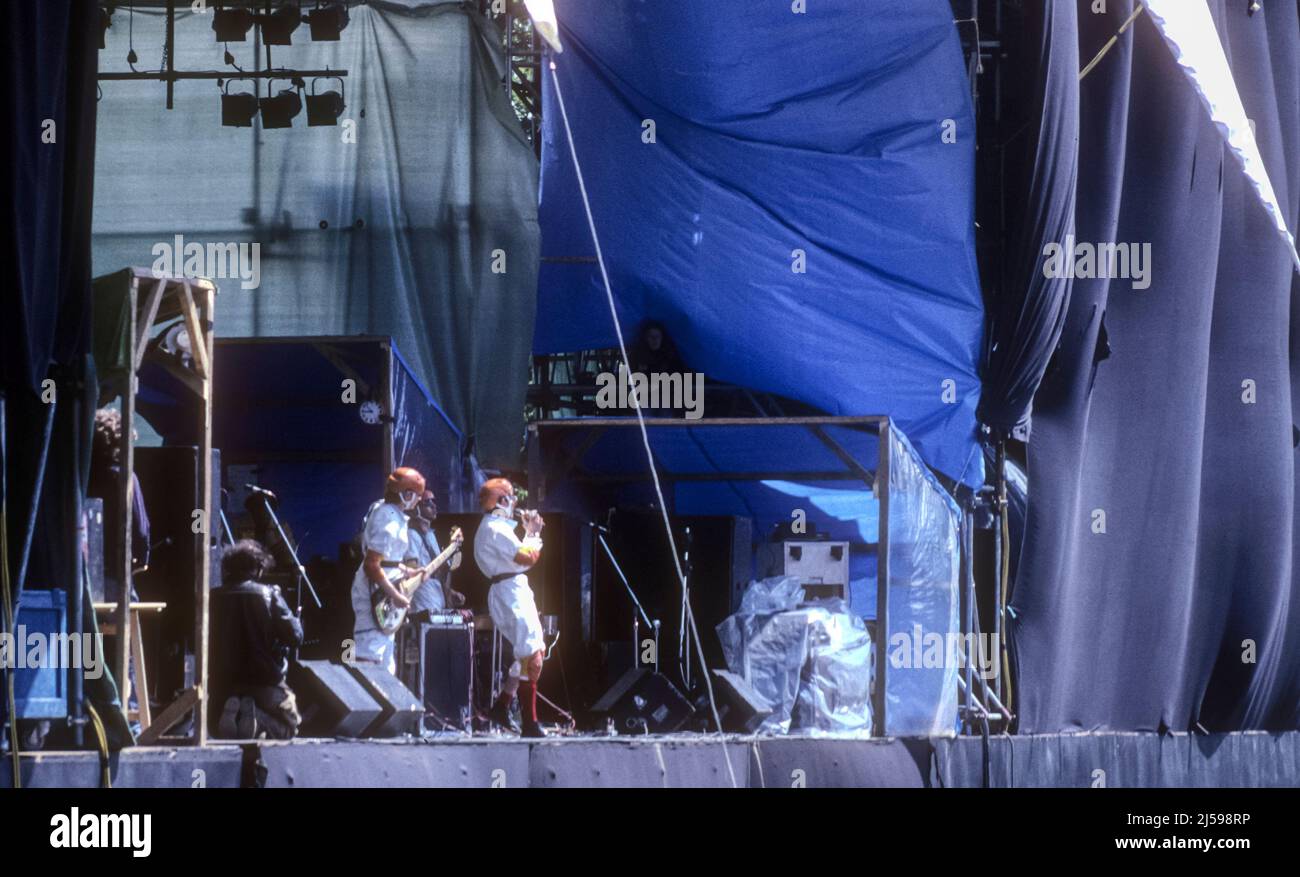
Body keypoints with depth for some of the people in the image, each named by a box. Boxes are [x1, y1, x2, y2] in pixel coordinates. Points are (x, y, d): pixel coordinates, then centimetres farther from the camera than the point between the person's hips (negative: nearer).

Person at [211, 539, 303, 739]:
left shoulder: (213, 599, -3)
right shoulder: (269, 596, -10)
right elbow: (295, 637, -11)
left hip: (223, 684, 3)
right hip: (264, 683, -3)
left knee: (217, 730, 28)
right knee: (288, 725, 16)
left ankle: (230, 713, -11)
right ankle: (258, 720, -19)